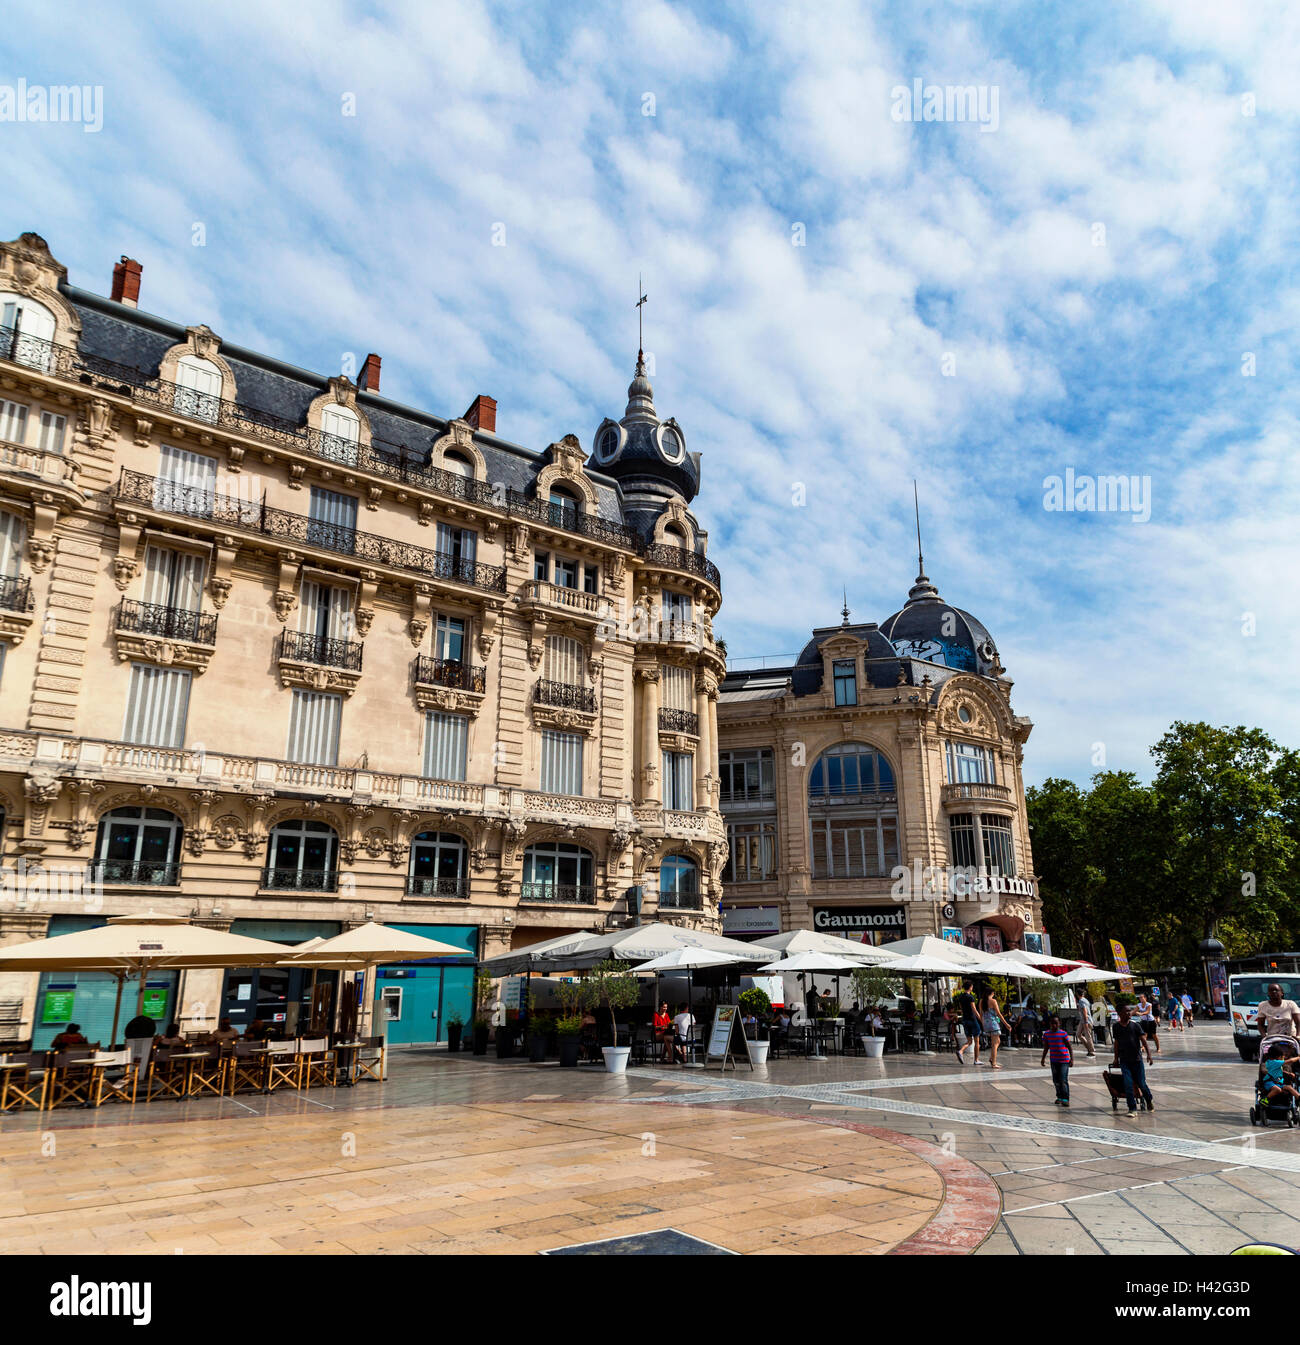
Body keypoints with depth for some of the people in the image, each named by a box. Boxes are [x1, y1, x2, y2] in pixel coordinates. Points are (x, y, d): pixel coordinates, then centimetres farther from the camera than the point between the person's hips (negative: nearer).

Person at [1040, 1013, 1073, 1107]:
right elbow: (1046, 1047, 12)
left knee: (1063, 1080, -10)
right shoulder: (1047, 1034, 3)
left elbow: (1069, 1047, -7)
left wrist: (1072, 1059, -12)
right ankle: (1059, 1097, 27)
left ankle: (1065, 1099, -6)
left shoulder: (1063, 1034, -10)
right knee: (1056, 1080, 12)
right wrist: (1043, 1058, 11)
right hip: (1054, 1060, 5)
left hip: (1064, 1060, -5)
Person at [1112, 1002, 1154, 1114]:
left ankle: (1149, 1102, 33)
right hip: (1124, 1061, 1)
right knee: (1128, 1084, -8)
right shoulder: (1116, 1027, 2)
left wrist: (1149, 1054, -19)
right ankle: (1132, 1108, 0)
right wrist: (1116, 1058, 15)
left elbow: (1143, 1040, -7)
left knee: (1141, 1083, 5)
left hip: (1137, 1059, -1)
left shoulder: (1135, 1025, -3)